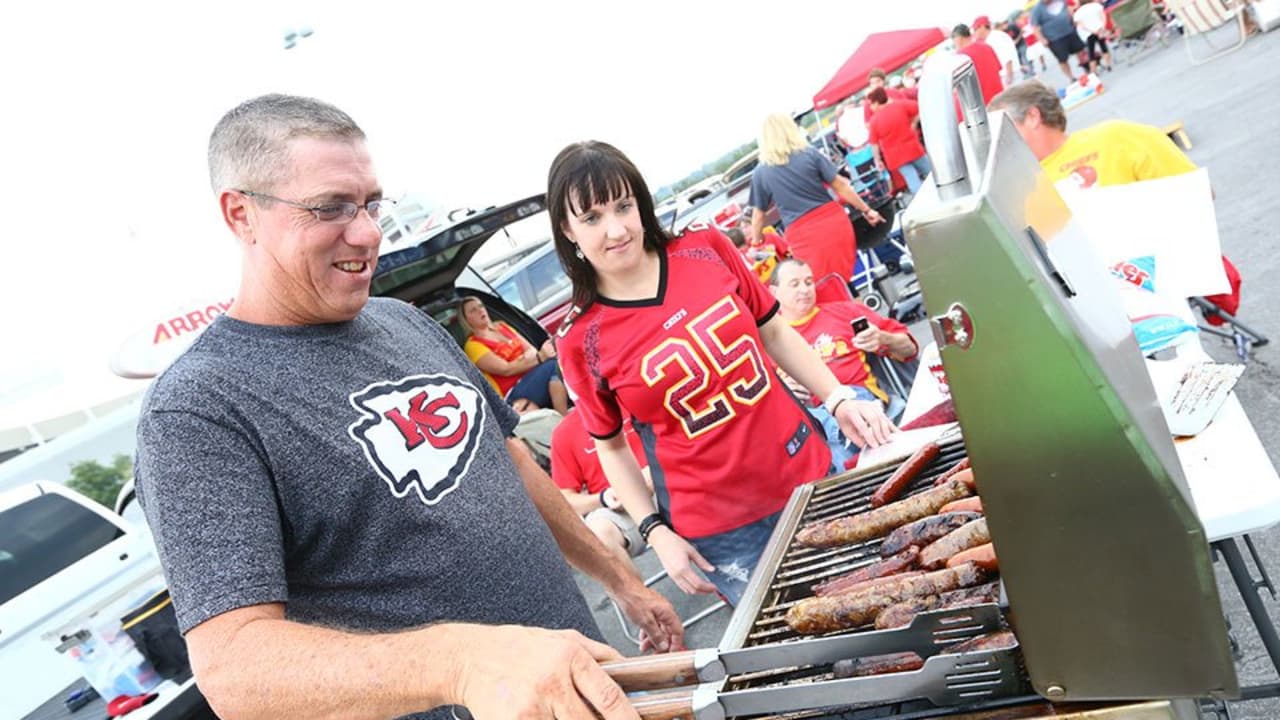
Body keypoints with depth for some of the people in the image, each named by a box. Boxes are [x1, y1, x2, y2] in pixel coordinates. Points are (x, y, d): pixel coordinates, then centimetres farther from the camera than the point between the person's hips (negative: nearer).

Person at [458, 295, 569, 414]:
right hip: (515, 392, -6)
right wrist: (540, 357, -18)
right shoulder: (473, 345, -3)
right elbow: (506, 369, -12)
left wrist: (526, 358, -11)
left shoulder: (501, 326, 20)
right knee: (553, 364, -31)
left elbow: (531, 349, 14)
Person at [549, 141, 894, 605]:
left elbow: (774, 333, 7)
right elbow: (610, 447, 0)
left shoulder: (706, 249, -5)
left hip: (809, 473, 3)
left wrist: (838, 400, -2)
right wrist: (655, 532, -6)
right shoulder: (582, 341, -11)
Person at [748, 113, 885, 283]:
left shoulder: (760, 174, 1)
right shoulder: (810, 153, 2)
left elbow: (758, 216, 7)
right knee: (846, 280, 14)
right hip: (832, 221, 2)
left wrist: (756, 242, 23)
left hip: (803, 236, -1)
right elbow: (840, 186, 3)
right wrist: (867, 210, 13)